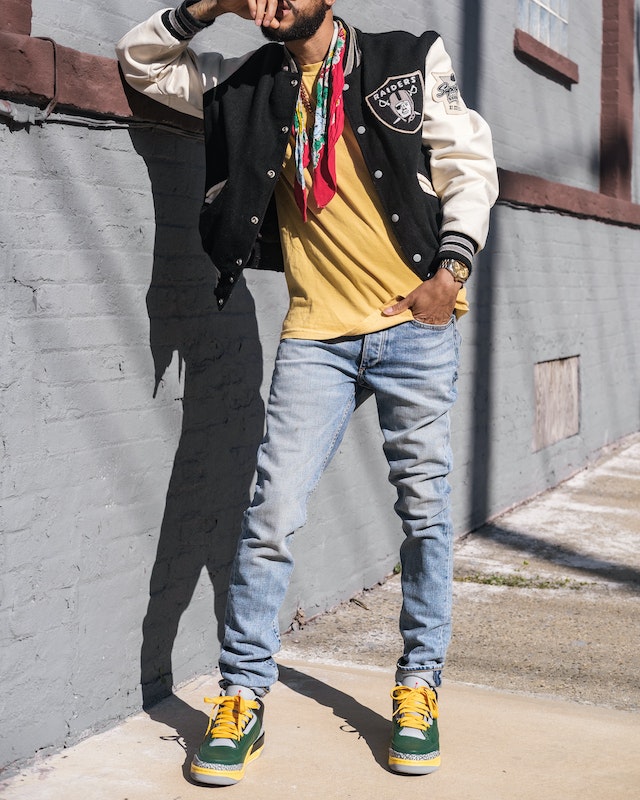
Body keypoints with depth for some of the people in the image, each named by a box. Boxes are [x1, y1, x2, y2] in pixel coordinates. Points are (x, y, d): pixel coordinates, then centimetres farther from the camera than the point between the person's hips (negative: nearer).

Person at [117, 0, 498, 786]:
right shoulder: (249, 85, 10)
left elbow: (470, 165, 5)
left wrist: (451, 271, -7)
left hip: (417, 324, 0)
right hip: (317, 336, 1)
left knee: (424, 505, 5)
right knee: (273, 510, -7)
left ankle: (418, 684, 19)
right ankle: (243, 697, 4)